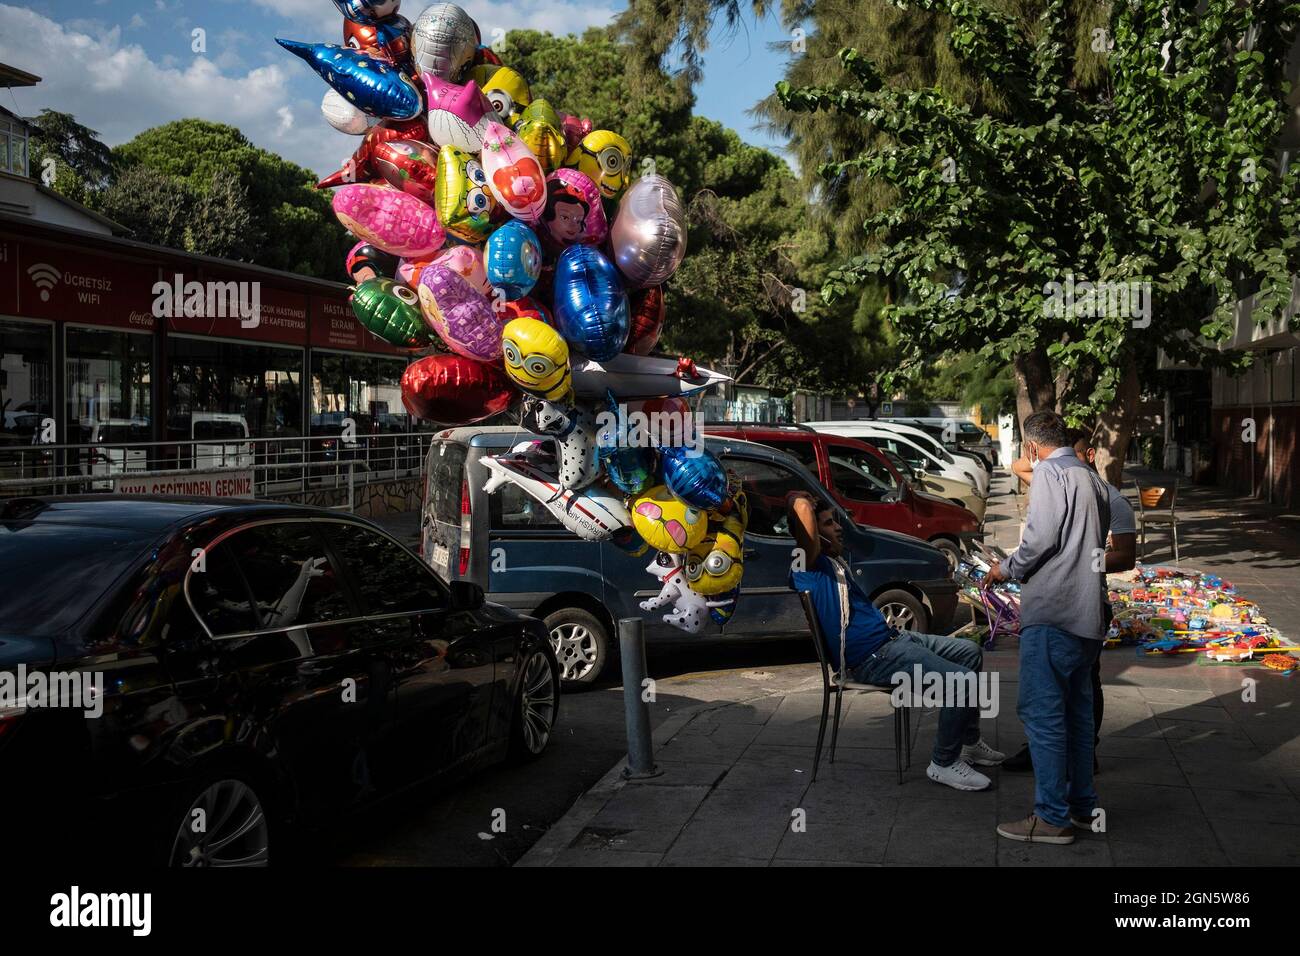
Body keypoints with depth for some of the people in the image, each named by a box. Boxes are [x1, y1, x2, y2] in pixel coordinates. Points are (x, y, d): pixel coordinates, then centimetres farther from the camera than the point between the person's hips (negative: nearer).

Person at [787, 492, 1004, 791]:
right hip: (872, 658, -11)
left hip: (892, 638, 11)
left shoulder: (834, 562, 16)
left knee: (970, 652, 17)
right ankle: (944, 764, -4)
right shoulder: (808, 566, -15)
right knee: (962, 681, -19)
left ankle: (969, 743, 25)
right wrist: (804, 502, -9)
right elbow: (801, 508, -28)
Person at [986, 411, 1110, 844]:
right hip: (1089, 612, 9)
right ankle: (1082, 804, 25)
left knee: (1042, 711, -6)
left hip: (1053, 612, -9)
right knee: (1076, 708, 17)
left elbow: (1042, 536, -17)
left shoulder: (1049, 472, -7)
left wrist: (1007, 569, -1)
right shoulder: (1091, 478, 18)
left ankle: (1052, 817, -4)